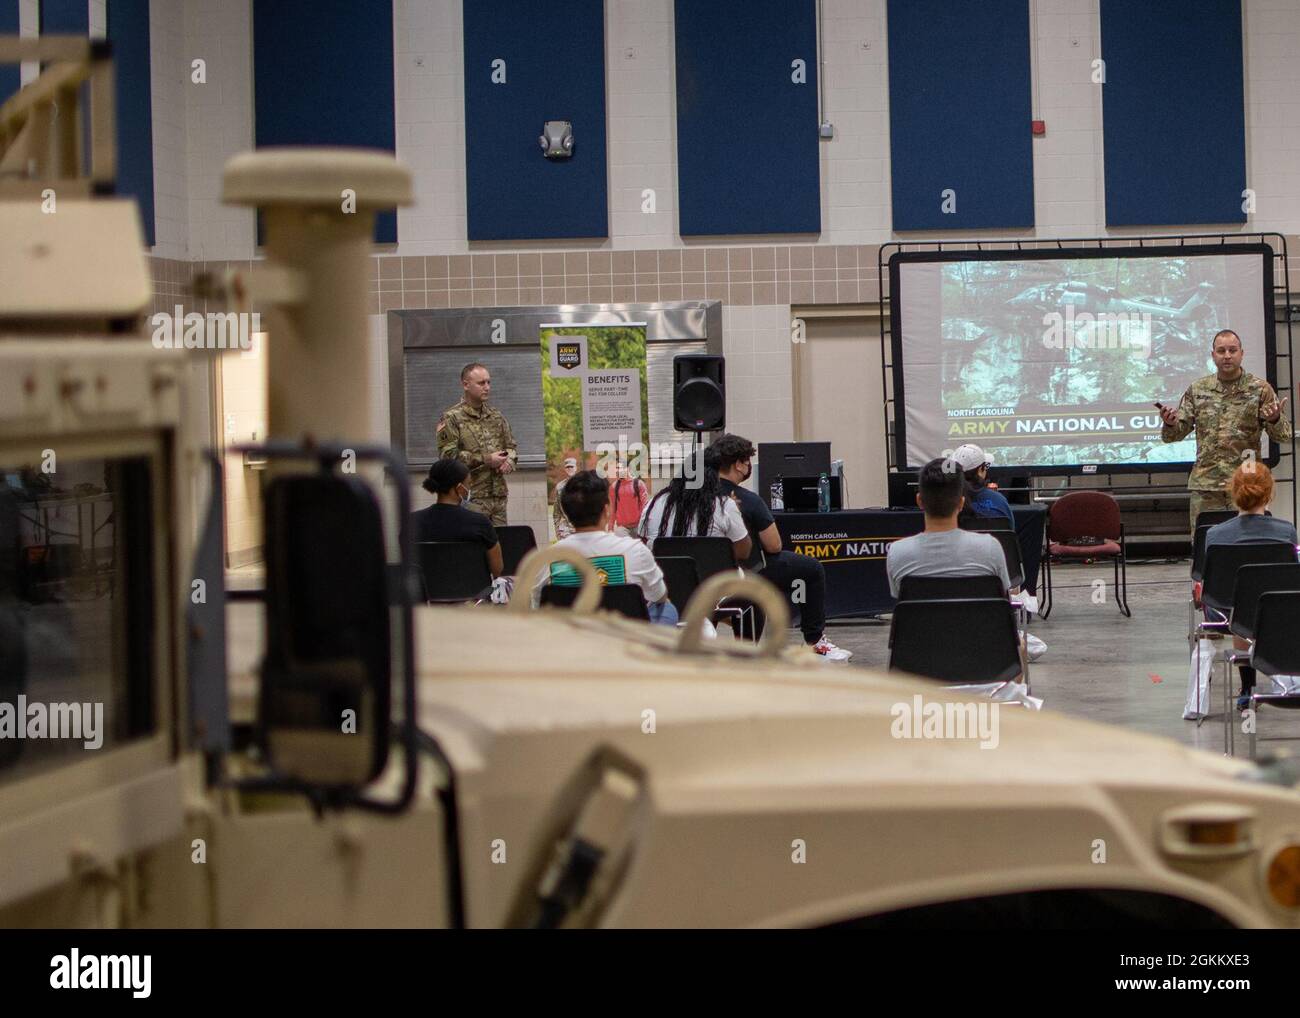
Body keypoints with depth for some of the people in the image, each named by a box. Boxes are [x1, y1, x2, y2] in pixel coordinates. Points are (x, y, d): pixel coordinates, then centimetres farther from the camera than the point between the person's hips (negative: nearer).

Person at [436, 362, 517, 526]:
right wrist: (486, 460, -13)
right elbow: (448, 455, -12)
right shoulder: (451, 418, -3)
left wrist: (509, 461, -1)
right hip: (471, 498, -6)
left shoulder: (496, 417, 17)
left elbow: (512, 446, 24)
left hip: (499, 496, 6)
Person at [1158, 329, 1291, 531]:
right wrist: (1170, 424, -13)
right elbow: (1177, 434, 11)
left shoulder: (1260, 389, 2)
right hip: (1205, 485, 2)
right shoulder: (1197, 390, 9)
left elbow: (1283, 436, 1)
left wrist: (1275, 420, -22)